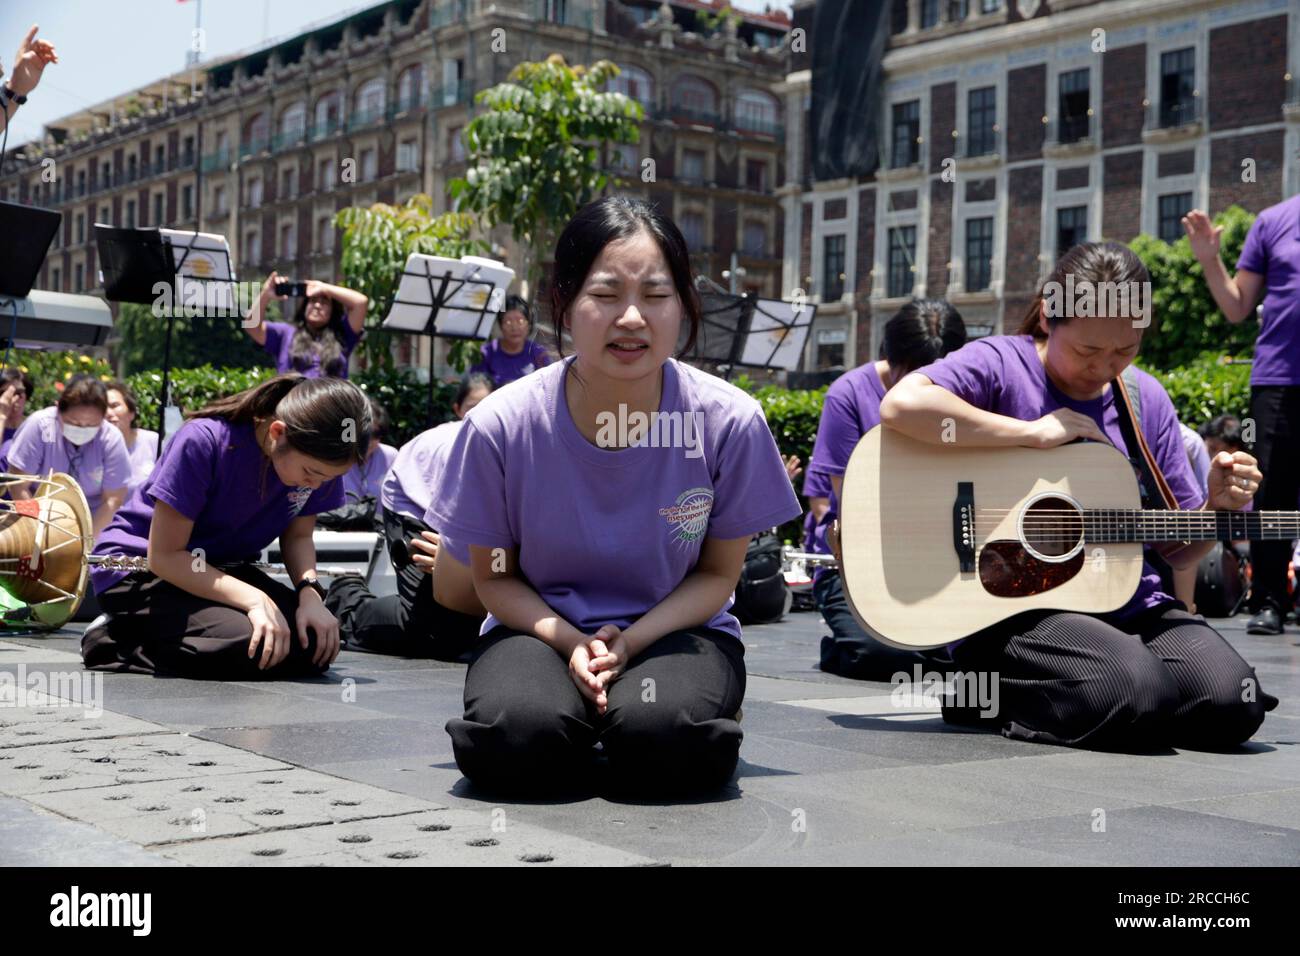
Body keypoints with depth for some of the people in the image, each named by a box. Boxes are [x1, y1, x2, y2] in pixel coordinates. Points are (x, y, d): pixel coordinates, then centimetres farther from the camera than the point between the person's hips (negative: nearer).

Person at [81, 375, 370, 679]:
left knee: (317, 647, -15)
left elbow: (298, 536, 3)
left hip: (222, 570, 7)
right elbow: (164, 555, -23)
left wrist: (310, 592, -19)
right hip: (140, 569, -7)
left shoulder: (317, 461, -12)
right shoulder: (204, 440, -28)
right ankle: (119, 640, -7)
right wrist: (255, 599, -33)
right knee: (247, 645, -32)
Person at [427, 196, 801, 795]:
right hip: (543, 629, 1)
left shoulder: (730, 422, -15)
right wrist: (569, 642, -21)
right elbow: (494, 578, -1)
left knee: (660, 737, -34)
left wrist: (630, 640, -19)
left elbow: (717, 573, -2)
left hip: (674, 631, 0)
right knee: (517, 737, -32)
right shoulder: (500, 425, -15)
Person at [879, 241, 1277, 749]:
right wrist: (1033, 432, -19)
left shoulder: (1147, 399, 12)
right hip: (1014, 607, -5)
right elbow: (900, 405, -28)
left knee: (1233, 703, -19)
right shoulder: (999, 364, -5)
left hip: (1129, 604, 6)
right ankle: (987, 693, -2)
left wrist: (1217, 505, -7)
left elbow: (1173, 545, 16)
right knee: (1137, 688, -31)